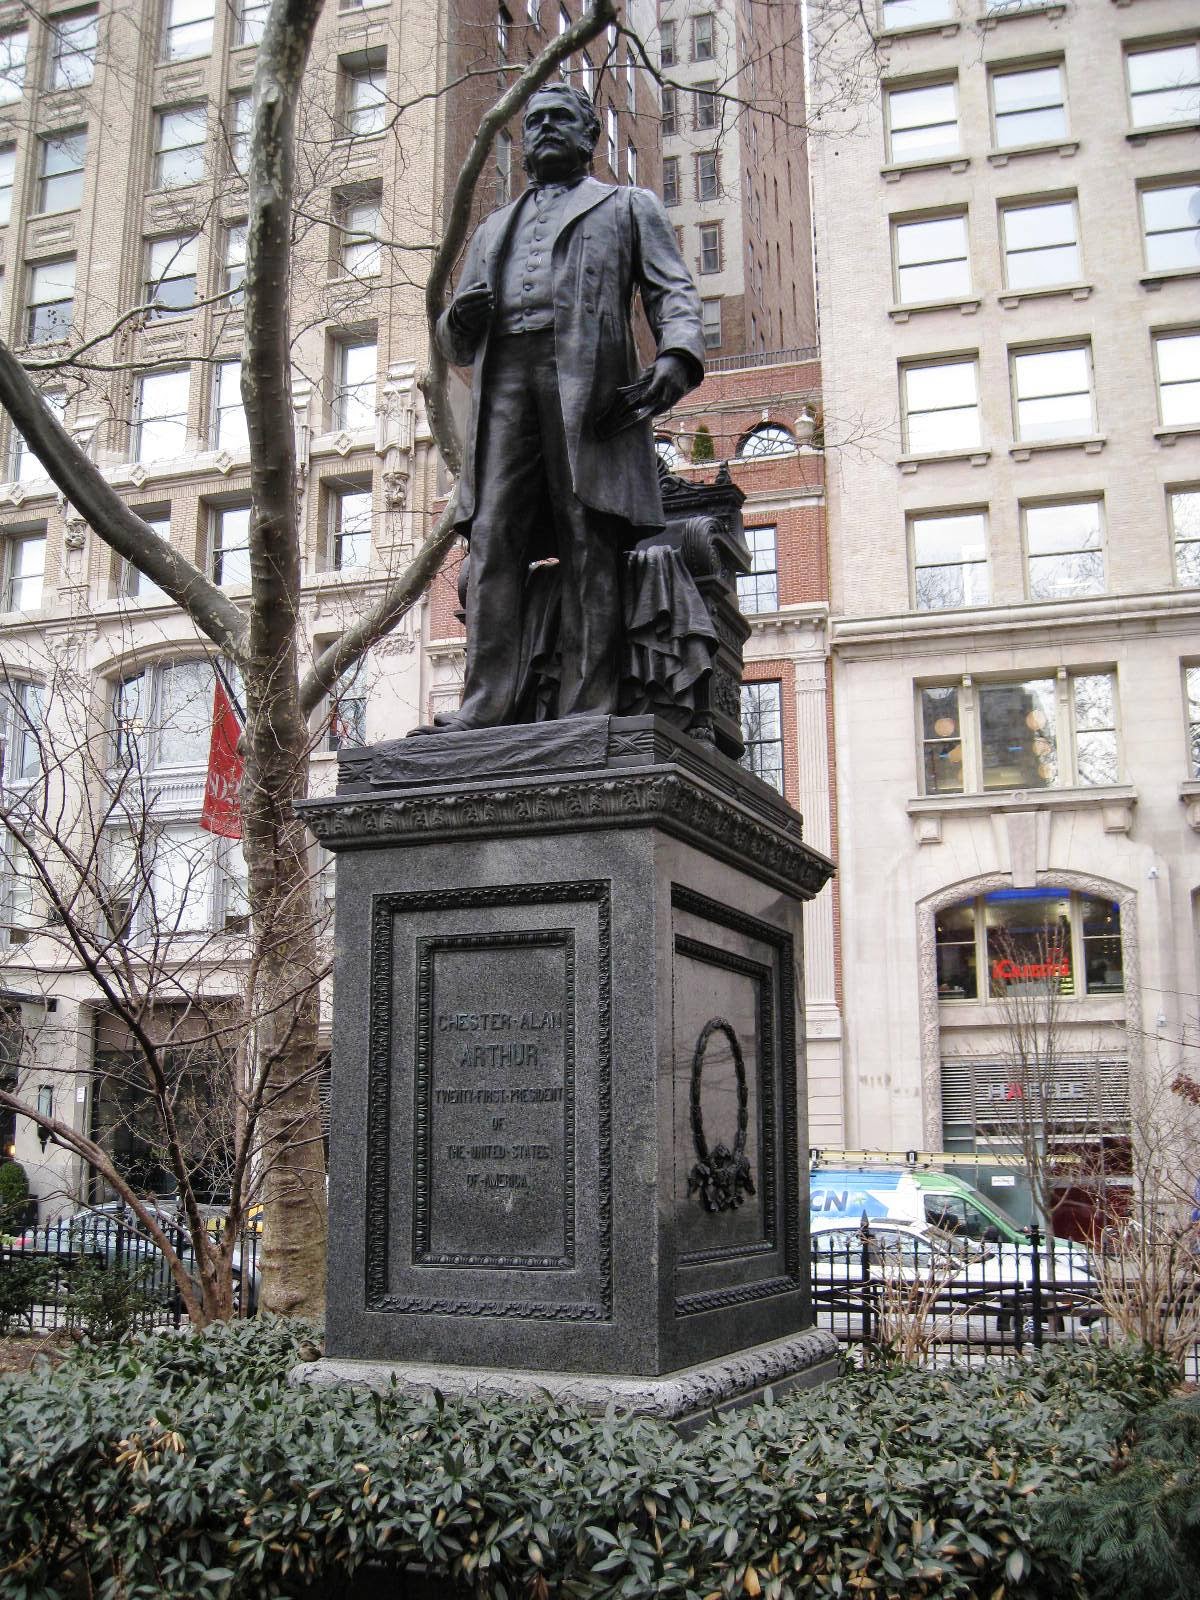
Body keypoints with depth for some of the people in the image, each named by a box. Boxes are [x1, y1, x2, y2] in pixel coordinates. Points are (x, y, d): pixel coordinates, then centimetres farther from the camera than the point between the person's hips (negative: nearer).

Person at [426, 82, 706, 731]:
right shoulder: (494, 228, 35)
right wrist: (459, 321, 4)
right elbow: (457, 348, 30)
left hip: (588, 380, -3)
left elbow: (673, 294, 9)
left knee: (588, 544, -13)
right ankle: (485, 705, -17)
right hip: (503, 380, 3)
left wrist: (677, 359, -13)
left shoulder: (630, 206, 25)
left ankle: (586, 708, -17)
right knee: (493, 538, -12)